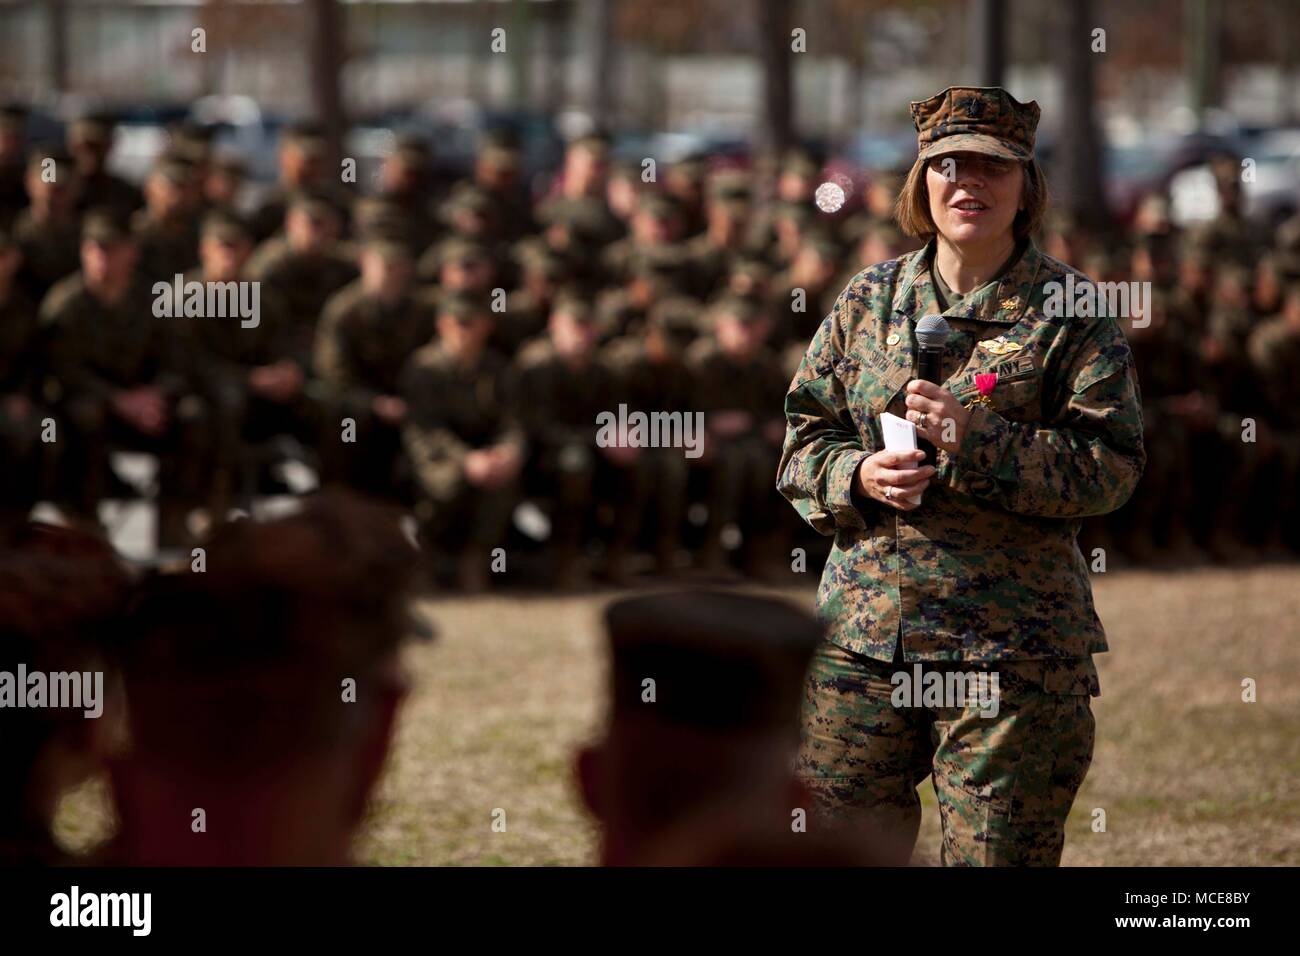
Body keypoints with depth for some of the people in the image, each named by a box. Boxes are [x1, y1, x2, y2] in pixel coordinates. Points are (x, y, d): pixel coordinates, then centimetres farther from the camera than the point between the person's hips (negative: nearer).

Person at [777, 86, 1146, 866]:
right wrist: (857, 477, -9)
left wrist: (972, 439, -19)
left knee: (997, 854, 0)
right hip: (863, 630, 4)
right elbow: (804, 441, 14)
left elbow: (1113, 464, -9)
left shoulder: (1070, 310, -1)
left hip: (1014, 652, -4)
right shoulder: (869, 301, 11)